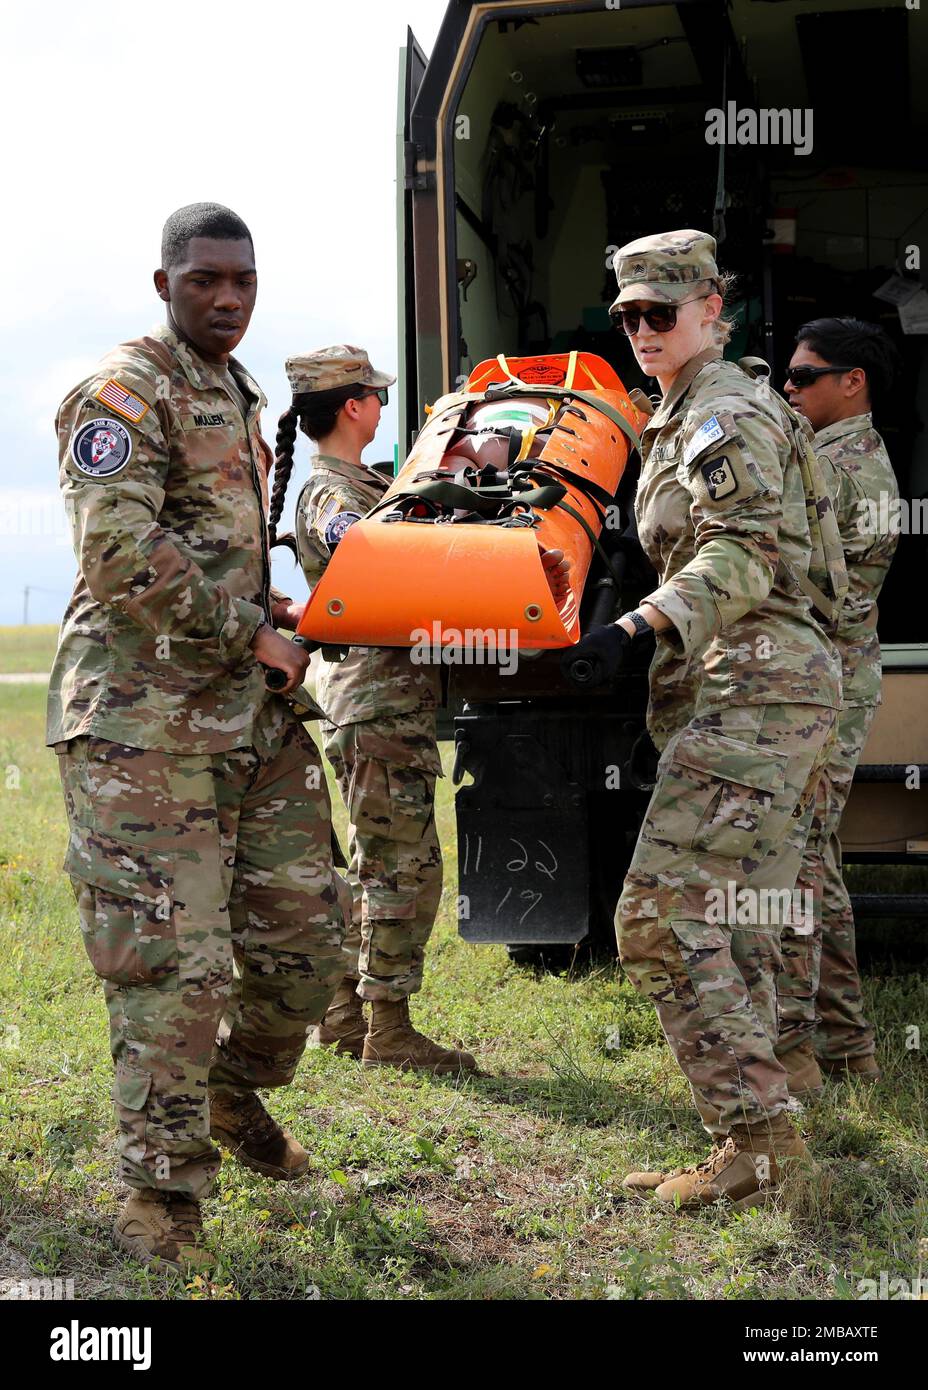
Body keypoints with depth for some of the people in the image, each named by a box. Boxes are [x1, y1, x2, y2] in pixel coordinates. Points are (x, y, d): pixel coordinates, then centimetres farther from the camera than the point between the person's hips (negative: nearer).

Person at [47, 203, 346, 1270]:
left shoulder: (240, 398, 19)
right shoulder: (123, 394, -9)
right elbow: (122, 560, -21)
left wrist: (266, 610, 11)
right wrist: (253, 629, -14)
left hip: (250, 706, 9)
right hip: (146, 720, -8)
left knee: (303, 924, 12)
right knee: (172, 960, -6)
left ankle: (236, 1090, 38)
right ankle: (160, 1197, 8)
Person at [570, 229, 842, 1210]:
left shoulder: (727, 413, -6)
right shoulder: (680, 419, 25)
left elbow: (743, 554, -19)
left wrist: (639, 626, -30)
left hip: (753, 688, -11)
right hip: (763, 695, 11)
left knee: (664, 915, -15)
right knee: (735, 932, 9)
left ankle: (754, 1138, -14)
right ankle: (757, 1140, 12)